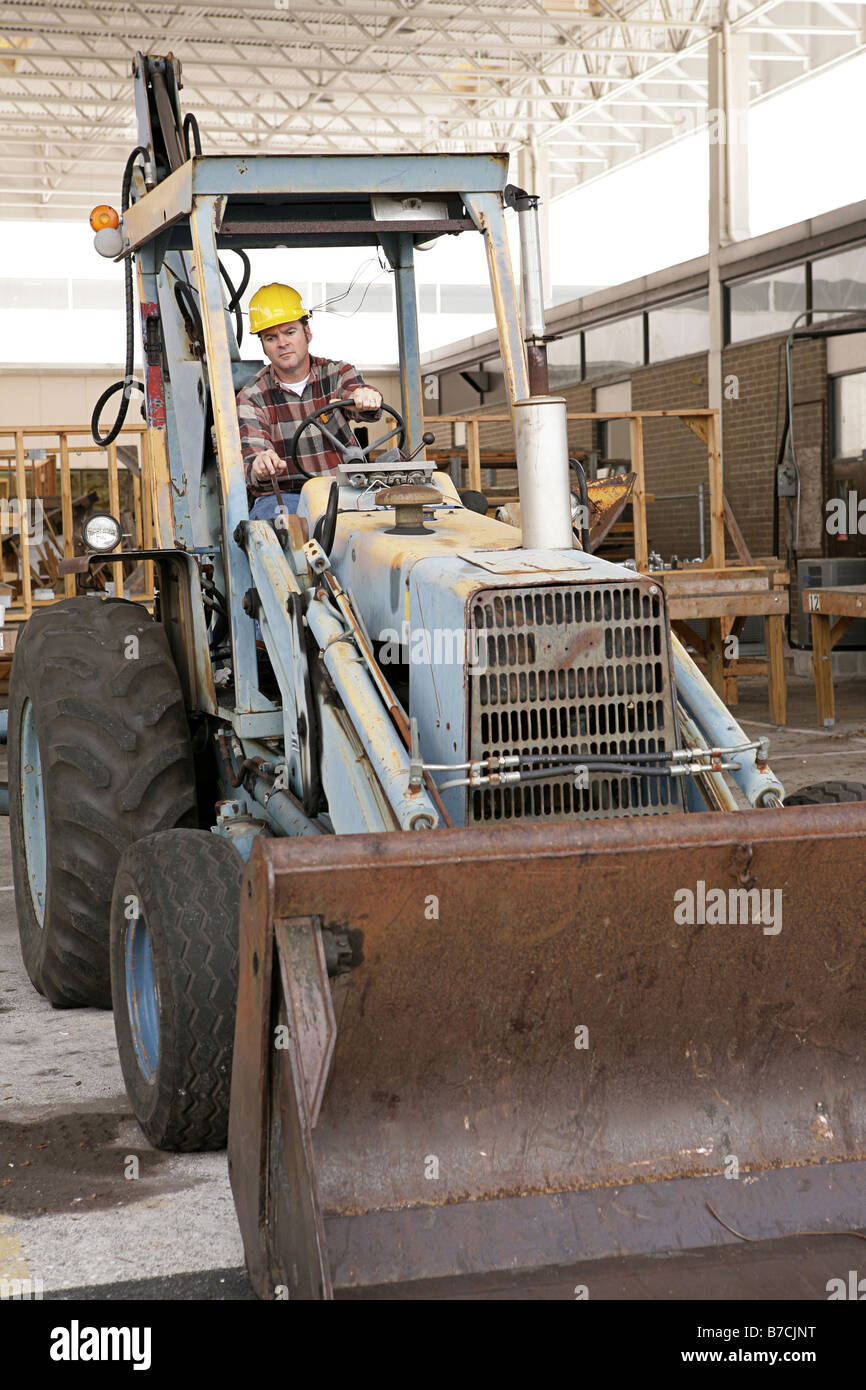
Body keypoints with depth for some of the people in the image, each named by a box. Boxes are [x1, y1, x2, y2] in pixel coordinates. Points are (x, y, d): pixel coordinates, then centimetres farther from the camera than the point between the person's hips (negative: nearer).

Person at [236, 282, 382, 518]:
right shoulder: (251, 397, 3)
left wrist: (365, 395, -42)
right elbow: (251, 450, -11)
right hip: (282, 497, -1)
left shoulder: (337, 373, 9)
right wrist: (260, 466, -39)